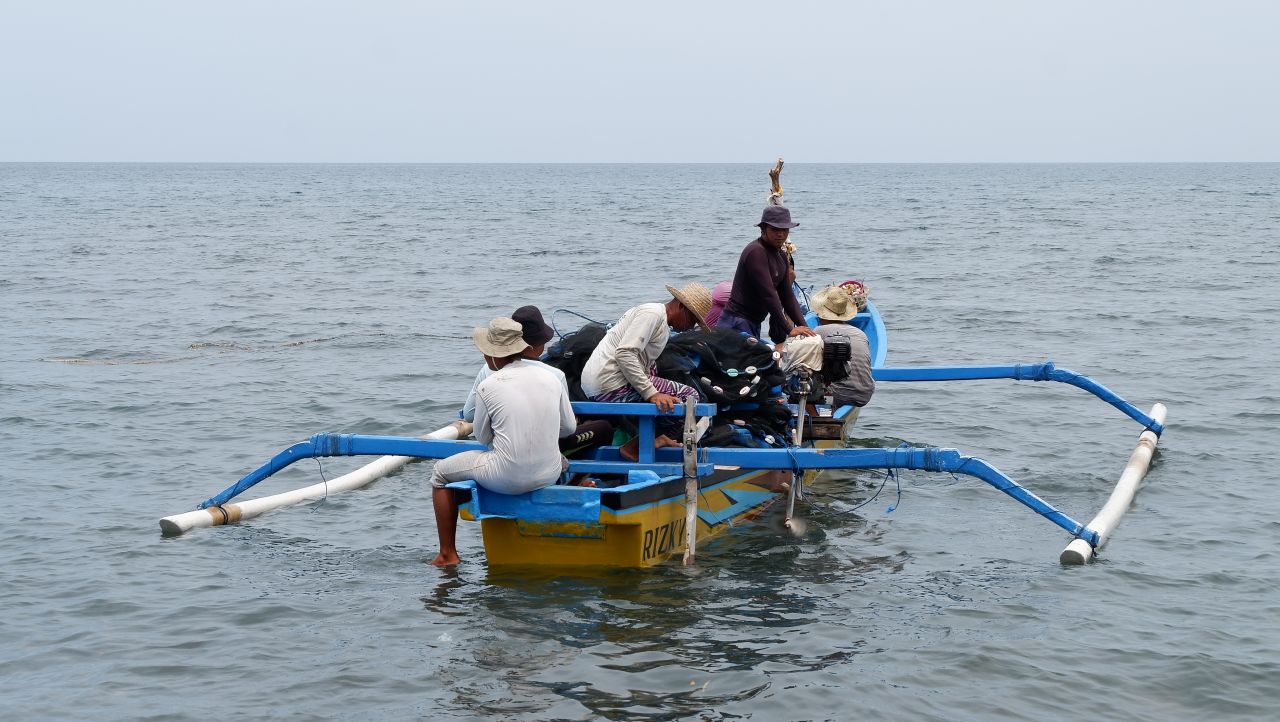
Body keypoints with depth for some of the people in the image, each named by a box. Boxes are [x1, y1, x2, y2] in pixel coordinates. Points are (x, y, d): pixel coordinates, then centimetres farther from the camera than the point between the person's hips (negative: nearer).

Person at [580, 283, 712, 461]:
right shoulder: (653, 313, -9)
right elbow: (624, 354, -20)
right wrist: (652, 394, -24)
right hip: (612, 387, -11)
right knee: (689, 396, -12)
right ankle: (634, 446, -9)